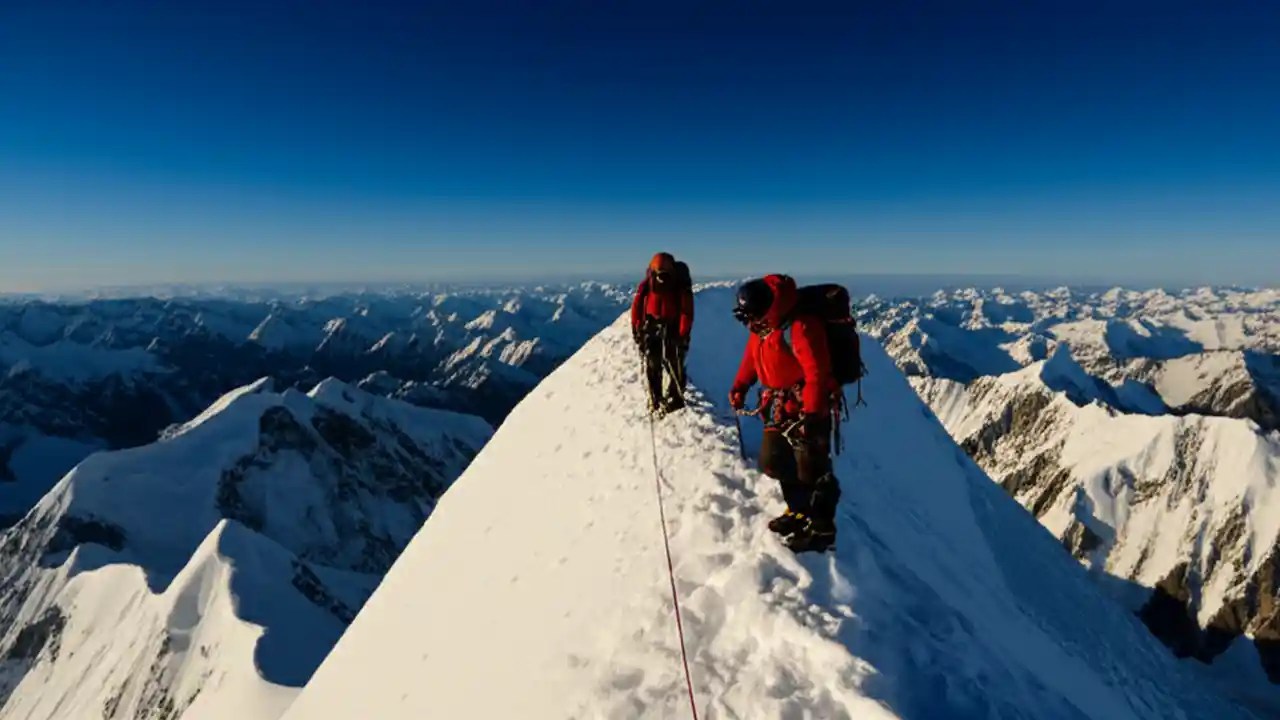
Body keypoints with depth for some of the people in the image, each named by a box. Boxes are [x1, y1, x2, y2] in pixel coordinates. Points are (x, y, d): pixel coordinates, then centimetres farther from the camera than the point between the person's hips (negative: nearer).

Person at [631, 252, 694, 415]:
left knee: (673, 365, -8)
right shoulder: (646, 286, -6)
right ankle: (655, 399, 19)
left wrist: (683, 336, -17)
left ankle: (674, 398, 8)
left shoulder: (681, 288, -12)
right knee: (652, 365, 6)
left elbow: (687, 313, -12)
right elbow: (637, 307, 2)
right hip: (651, 327, 3)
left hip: (672, 329, -3)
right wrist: (636, 330, 1)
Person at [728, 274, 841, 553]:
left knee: (810, 469, -2)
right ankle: (800, 511, 32)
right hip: (779, 407, 9)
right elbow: (751, 358, 19)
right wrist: (740, 387, 15)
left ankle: (821, 527, 15)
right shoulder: (761, 327, 4)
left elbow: (817, 373, -27)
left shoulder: (800, 327, -25)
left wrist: (810, 413, -28)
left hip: (808, 408, -9)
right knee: (774, 462, 15)